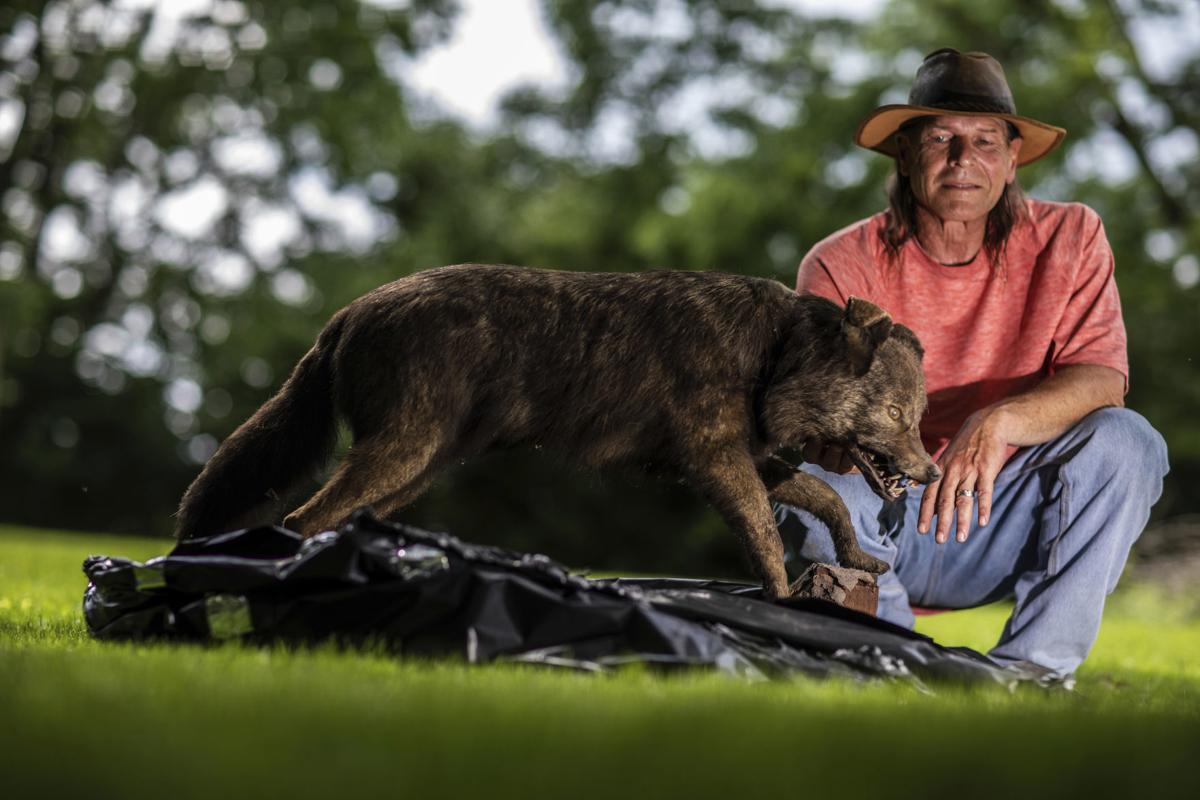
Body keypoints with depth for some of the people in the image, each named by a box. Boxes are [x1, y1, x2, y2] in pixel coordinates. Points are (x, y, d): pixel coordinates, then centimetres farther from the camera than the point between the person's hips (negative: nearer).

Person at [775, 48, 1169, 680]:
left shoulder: (1068, 238, -2)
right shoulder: (841, 265, -7)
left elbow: (1102, 380, -15)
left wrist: (998, 421, -35)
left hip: (1010, 529, 2)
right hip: (889, 532, -1)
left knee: (1124, 439, -26)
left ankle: (1034, 665, -21)